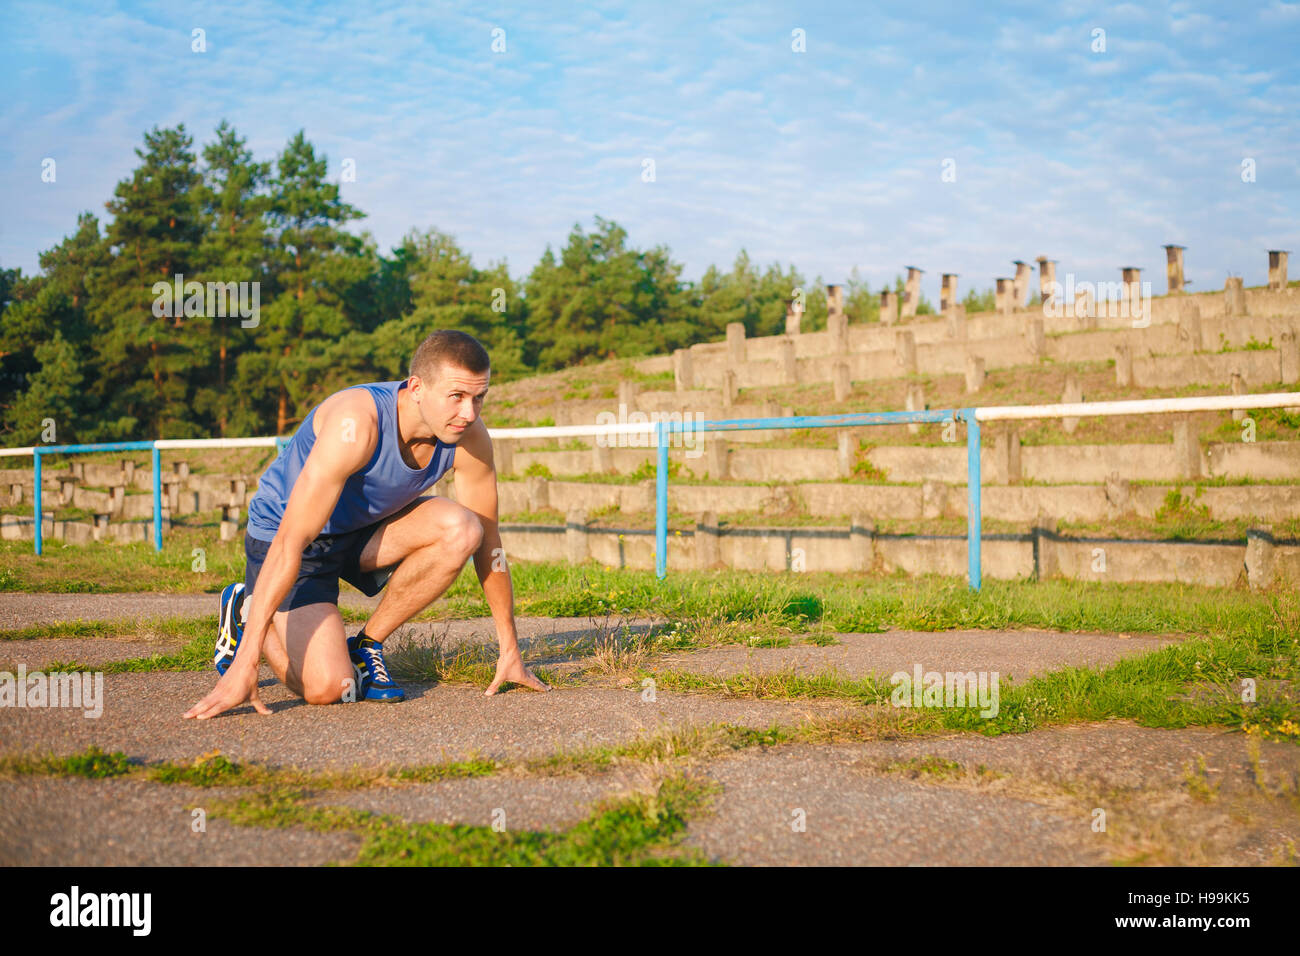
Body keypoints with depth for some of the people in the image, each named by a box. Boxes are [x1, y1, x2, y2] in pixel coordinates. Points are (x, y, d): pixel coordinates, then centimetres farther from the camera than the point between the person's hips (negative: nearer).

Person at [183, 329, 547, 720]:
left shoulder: (470, 438, -19)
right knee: (328, 688, -22)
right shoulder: (355, 425, -36)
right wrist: (244, 665, -40)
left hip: (366, 528, 6)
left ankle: (366, 645, -5)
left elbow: (488, 541, -5)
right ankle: (246, 610, 9)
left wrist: (510, 650, -1)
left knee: (462, 530, -24)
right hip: (280, 531, -5)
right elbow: (290, 542, -38)